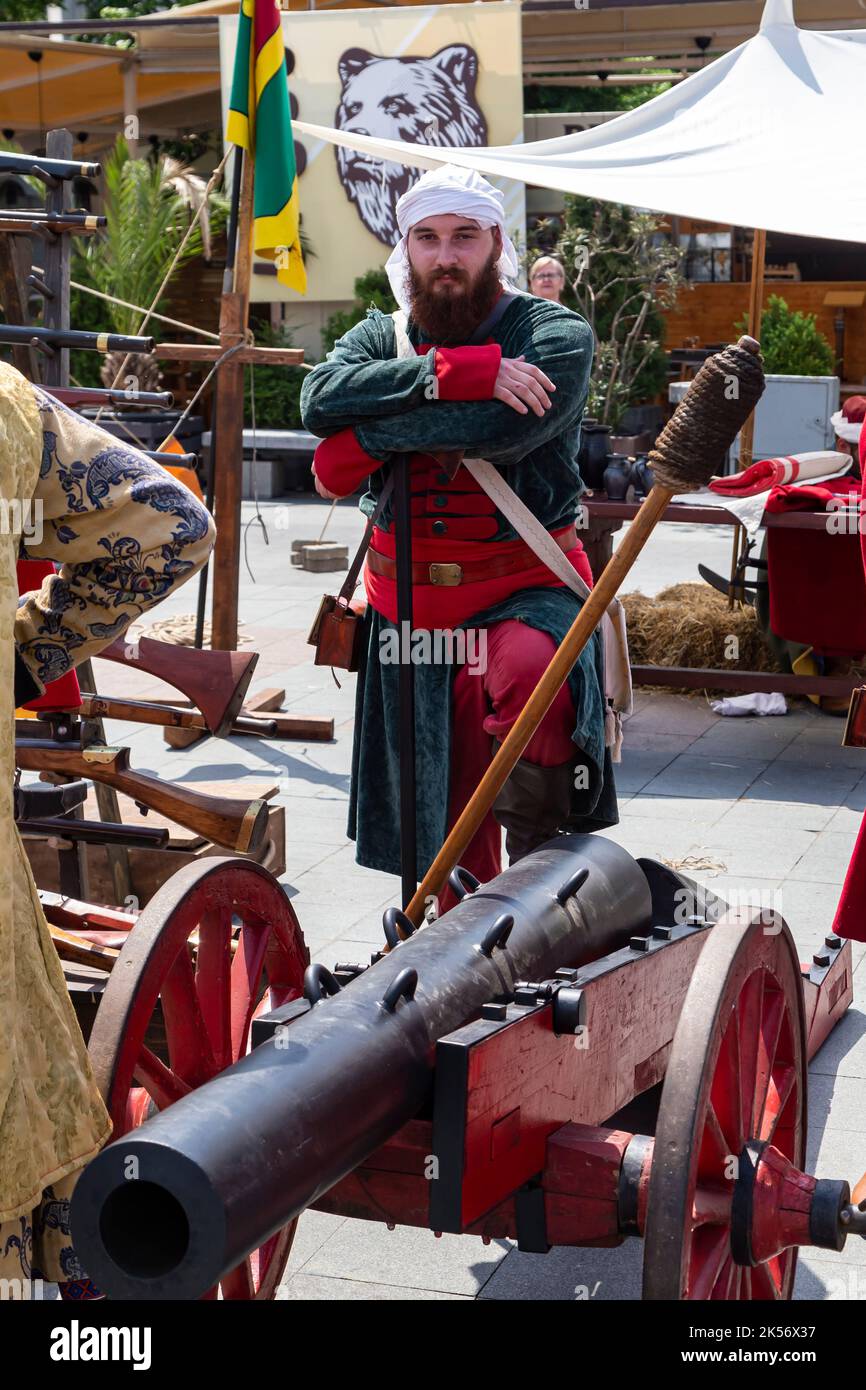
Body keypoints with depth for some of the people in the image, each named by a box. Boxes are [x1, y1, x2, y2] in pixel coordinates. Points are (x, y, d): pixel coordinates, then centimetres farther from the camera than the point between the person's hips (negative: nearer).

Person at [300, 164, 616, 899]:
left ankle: (540, 852, -17)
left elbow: (506, 430, -23)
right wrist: (454, 372, -23)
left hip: (523, 588, -4)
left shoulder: (556, 334, -3)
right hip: (409, 599, 4)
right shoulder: (382, 335, 10)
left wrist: (369, 438, -14)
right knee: (445, 832, 10)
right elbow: (321, 397, -13)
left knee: (529, 677, -38)